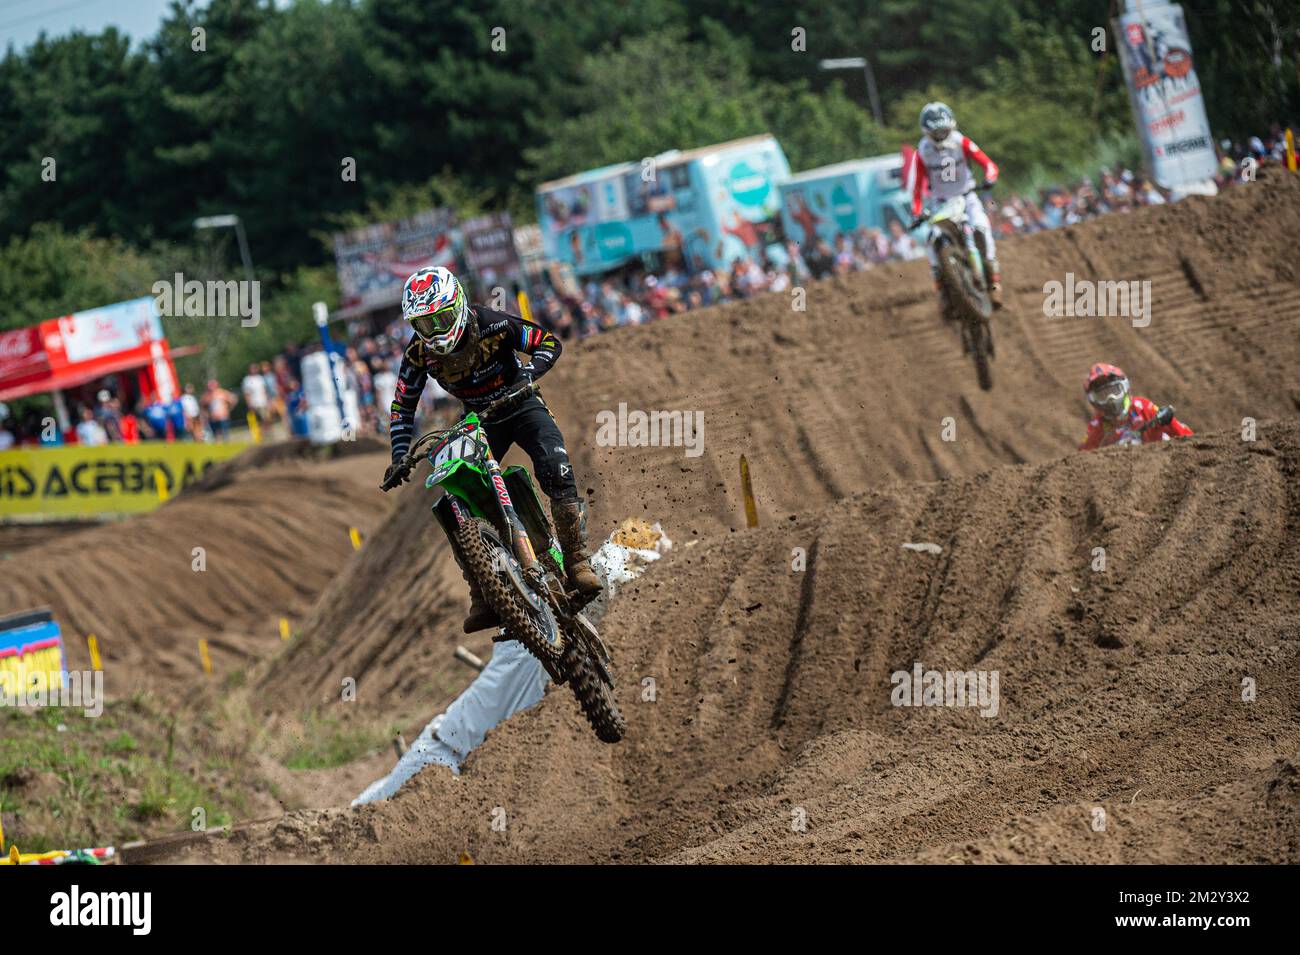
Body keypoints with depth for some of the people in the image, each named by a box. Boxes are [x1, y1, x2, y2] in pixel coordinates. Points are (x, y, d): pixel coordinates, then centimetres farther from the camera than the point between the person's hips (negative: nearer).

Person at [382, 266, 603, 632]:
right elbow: (402, 406, -3)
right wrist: (399, 456, -14)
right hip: (477, 420, 3)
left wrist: (529, 371, -33)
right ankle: (483, 597, -8)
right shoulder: (418, 353, -14)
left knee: (556, 471, -28)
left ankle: (577, 561, -21)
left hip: (521, 404, -3)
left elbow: (548, 342, -13)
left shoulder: (493, 325, -23)